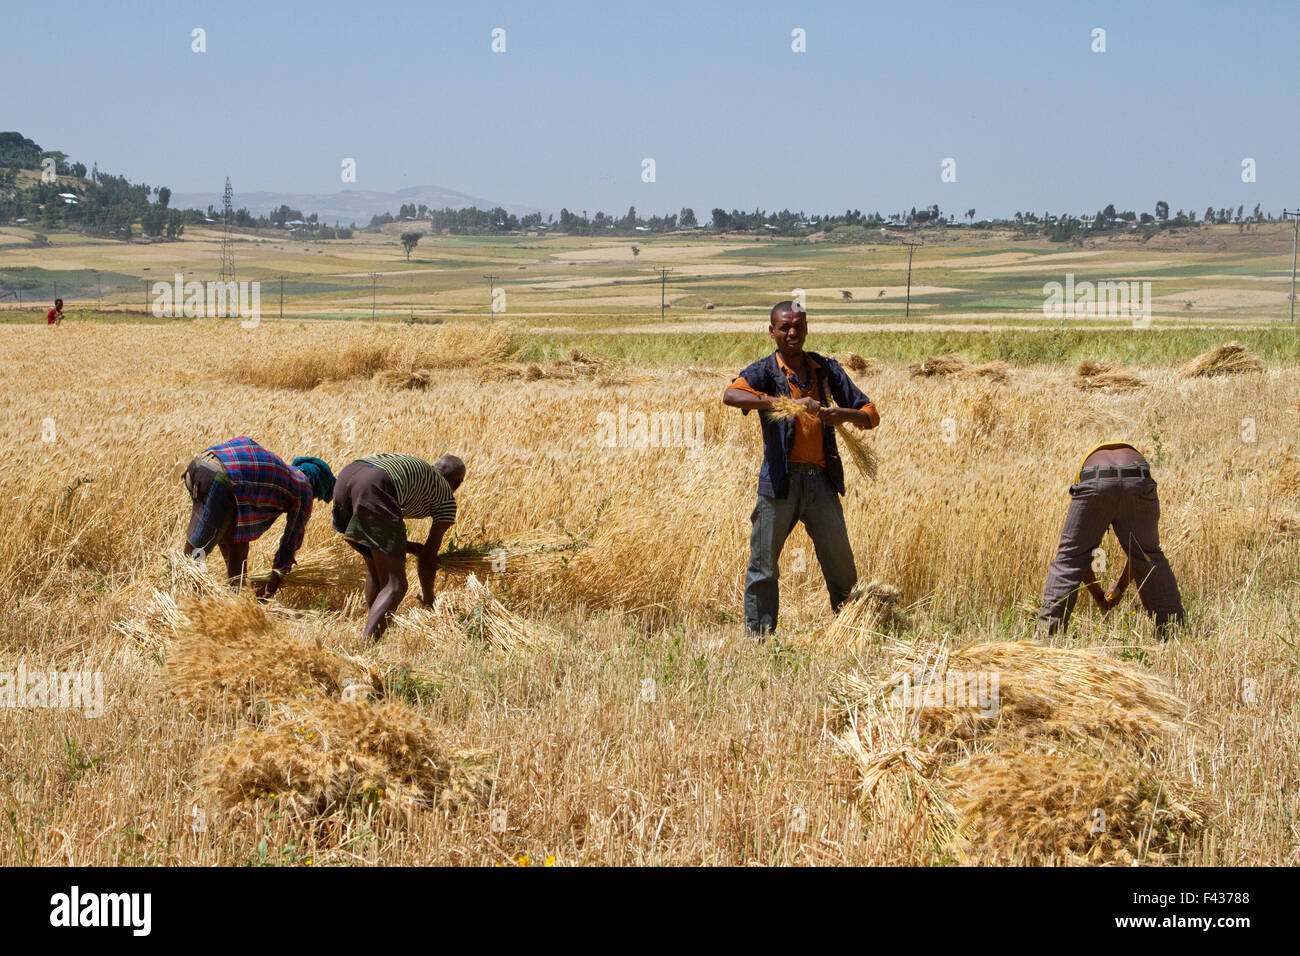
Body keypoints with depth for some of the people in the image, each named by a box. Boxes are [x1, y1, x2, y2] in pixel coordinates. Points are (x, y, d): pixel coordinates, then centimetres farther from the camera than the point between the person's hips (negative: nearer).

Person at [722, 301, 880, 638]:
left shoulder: (825, 369, 12)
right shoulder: (765, 371, 0)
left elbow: (870, 415, 14)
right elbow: (730, 395, -23)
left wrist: (843, 413, -9)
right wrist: (786, 402, -30)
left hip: (821, 481, 3)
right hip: (780, 482, -3)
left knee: (841, 568, 7)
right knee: (763, 567, 1)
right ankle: (758, 640, 10)